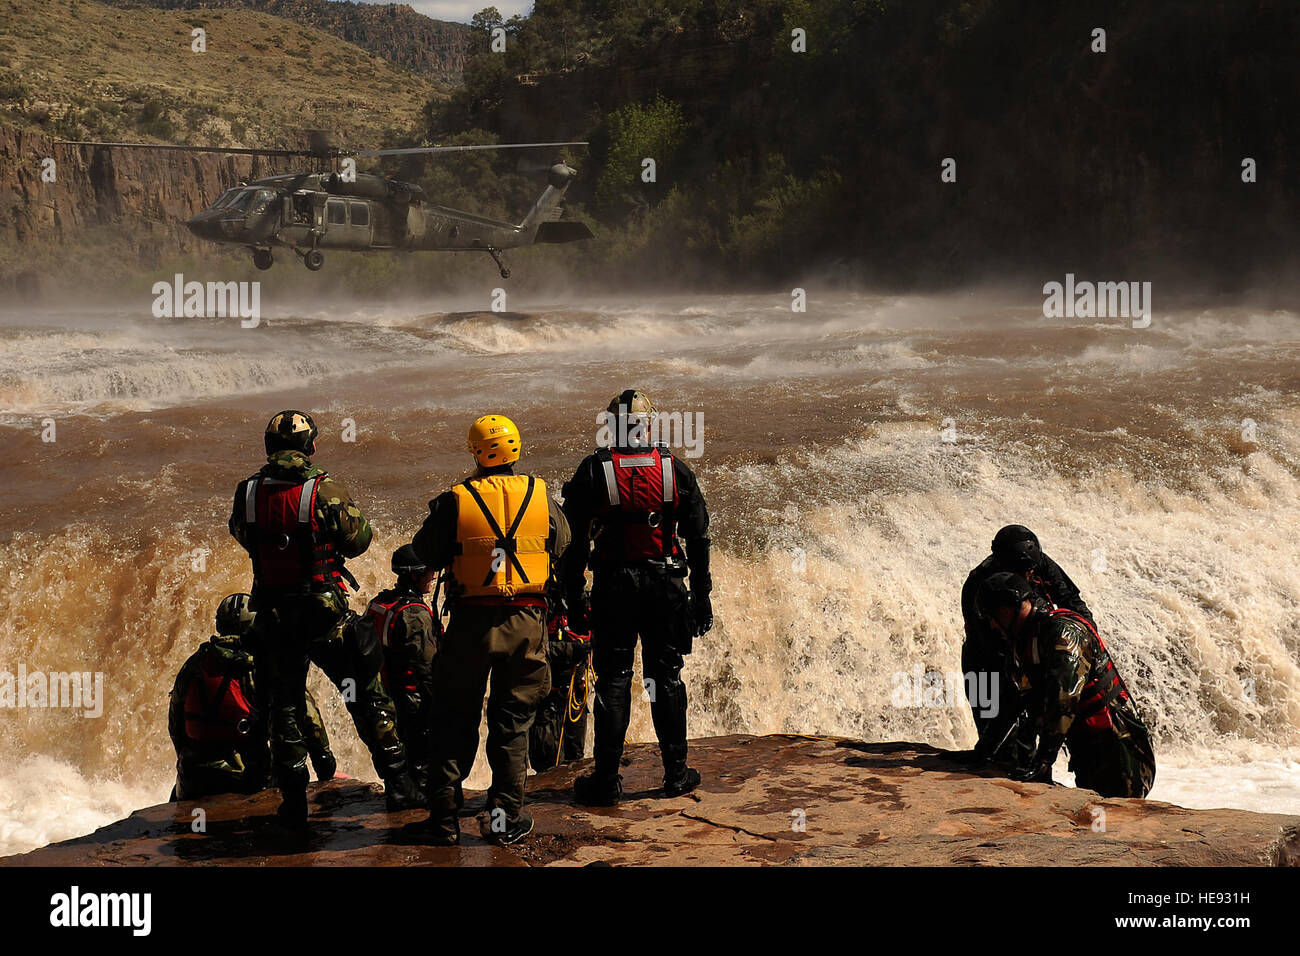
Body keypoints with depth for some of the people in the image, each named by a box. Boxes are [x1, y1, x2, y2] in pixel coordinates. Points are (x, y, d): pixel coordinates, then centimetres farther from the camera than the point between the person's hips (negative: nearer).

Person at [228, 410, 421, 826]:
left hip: (272, 615, 3)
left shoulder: (248, 492, -3)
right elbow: (358, 539, -6)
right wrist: (344, 508, 12)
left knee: (284, 704, 14)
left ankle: (293, 799, 14)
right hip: (325, 611, -3)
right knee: (366, 695, 8)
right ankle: (398, 783, 9)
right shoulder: (325, 490, -14)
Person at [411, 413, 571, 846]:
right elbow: (561, 543, 14)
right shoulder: (541, 495, -1)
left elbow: (425, 552, 1)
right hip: (526, 622, 1)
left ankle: (444, 818, 12)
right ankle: (505, 818, 12)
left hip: (472, 622, -1)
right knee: (513, 721, 12)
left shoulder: (455, 501, -9)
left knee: (455, 721, 9)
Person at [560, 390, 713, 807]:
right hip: (666, 584, 1)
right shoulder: (675, 468, 1)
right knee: (666, 677, 10)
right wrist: (701, 593, 10)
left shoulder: (592, 471, -4)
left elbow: (575, 541, -5)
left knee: (613, 680, 4)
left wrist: (573, 598, 2)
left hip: (613, 584, -1)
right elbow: (698, 537, 3)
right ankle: (676, 772, 14)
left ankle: (607, 779, 4)